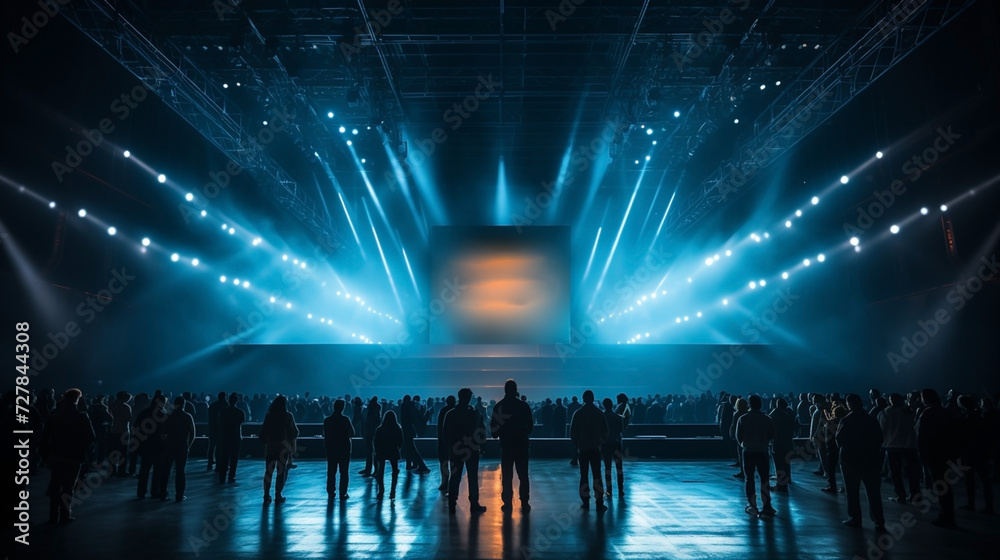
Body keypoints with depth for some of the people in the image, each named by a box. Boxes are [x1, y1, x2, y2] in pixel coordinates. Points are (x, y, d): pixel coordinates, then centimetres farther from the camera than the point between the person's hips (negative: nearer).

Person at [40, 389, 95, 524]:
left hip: (56, 456, 4)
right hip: (73, 457, -4)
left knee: (55, 486, 15)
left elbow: (45, 435, 0)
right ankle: (65, 516, 7)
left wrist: (46, 453, 7)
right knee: (68, 487, 5)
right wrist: (81, 449, 4)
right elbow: (91, 437, -13)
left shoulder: (54, 414, -1)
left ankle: (53, 516, 19)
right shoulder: (81, 417, -13)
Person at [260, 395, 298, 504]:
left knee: (268, 471, 9)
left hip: (270, 446, 3)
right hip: (284, 447, -3)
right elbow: (294, 432, -4)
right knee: (282, 471, 4)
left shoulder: (268, 416, 1)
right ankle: (278, 496, 4)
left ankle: (266, 496, 9)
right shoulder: (287, 416, -7)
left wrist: (265, 442, 17)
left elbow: (262, 433, 5)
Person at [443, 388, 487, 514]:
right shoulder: (474, 413, -9)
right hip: (472, 450, -2)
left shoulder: (450, 414, -2)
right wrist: (479, 440, 12)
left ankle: (452, 504, 8)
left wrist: (449, 446, 12)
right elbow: (482, 431, -6)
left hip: (455, 450, 2)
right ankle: (474, 505, 6)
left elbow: (446, 433, 2)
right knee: (473, 478, 4)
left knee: (454, 477, 8)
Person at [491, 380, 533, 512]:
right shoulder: (524, 405, -6)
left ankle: (507, 503, 8)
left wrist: (497, 434, 18)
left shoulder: (499, 406, -5)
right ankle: (524, 503, 6)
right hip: (521, 444, 0)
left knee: (506, 476, 7)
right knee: (523, 475, 6)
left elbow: (493, 426, -2)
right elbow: (530, 425, 0)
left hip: (506, 445, 0)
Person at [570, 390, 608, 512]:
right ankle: (599, 504, -2)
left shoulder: (578, 413, -4)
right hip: (596, 448, 0)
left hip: (582, 448, 0)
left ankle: (586, 502, 8)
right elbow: (605, 431, 1)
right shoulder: (599, 413, -2)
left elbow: (573, 432, -2)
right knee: (597, 475, 1)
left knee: (584, 475, 7)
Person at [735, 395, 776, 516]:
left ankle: (753, 507, 7)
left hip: (748, 452, -1)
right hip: (762, 452, 1)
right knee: (764, 479, 8)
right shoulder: (766, 419, -1)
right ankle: (766, 506, 4)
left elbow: (738, 436, -3)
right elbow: (772, 436, 2)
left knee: (749, 479, 7)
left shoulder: (743, 419, -4)